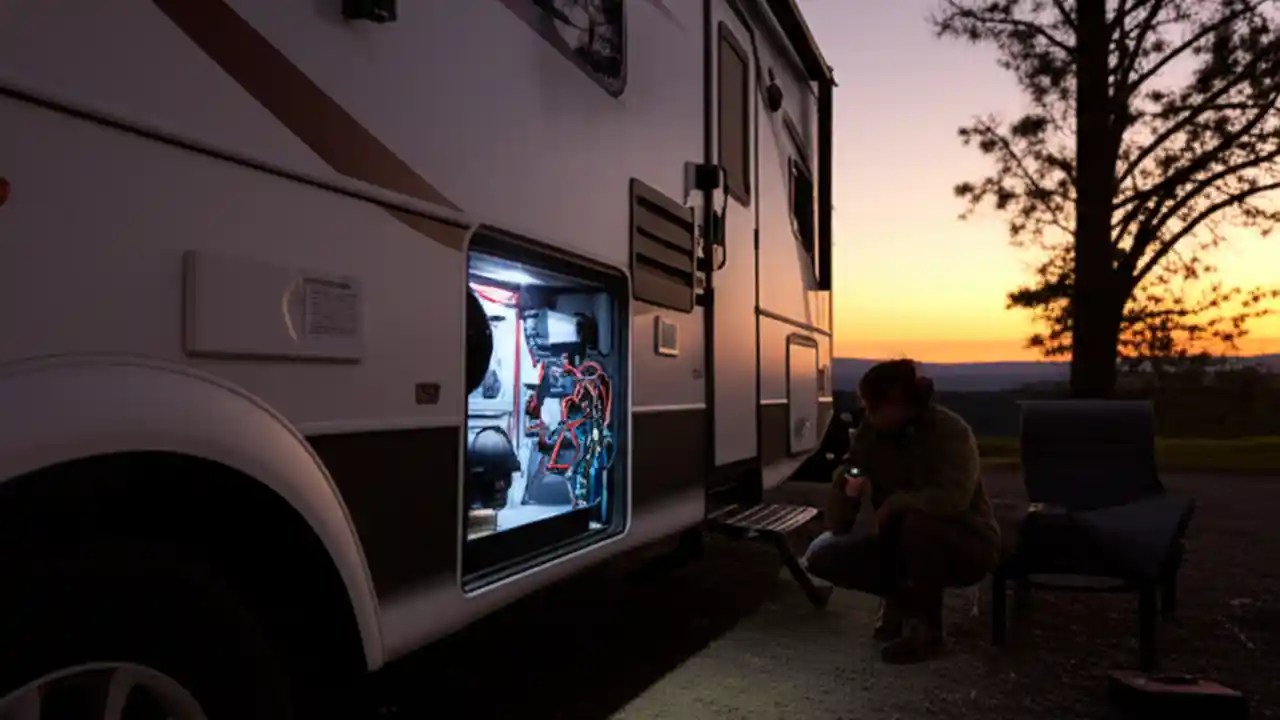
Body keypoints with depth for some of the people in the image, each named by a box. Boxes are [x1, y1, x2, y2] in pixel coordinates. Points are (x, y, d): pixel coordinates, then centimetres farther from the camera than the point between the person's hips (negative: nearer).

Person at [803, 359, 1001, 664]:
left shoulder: (950, 431, -21)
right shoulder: (870, 432, -7)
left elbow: (953, 499, -42)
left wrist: (892, 503, -27)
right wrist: (847, 492, -28)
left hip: (966, 546, -5)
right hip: (904, 545, 5)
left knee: (919, 521, -38)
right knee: (821, 555, -13)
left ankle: (925, 629, -16)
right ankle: (901, 597, 10)